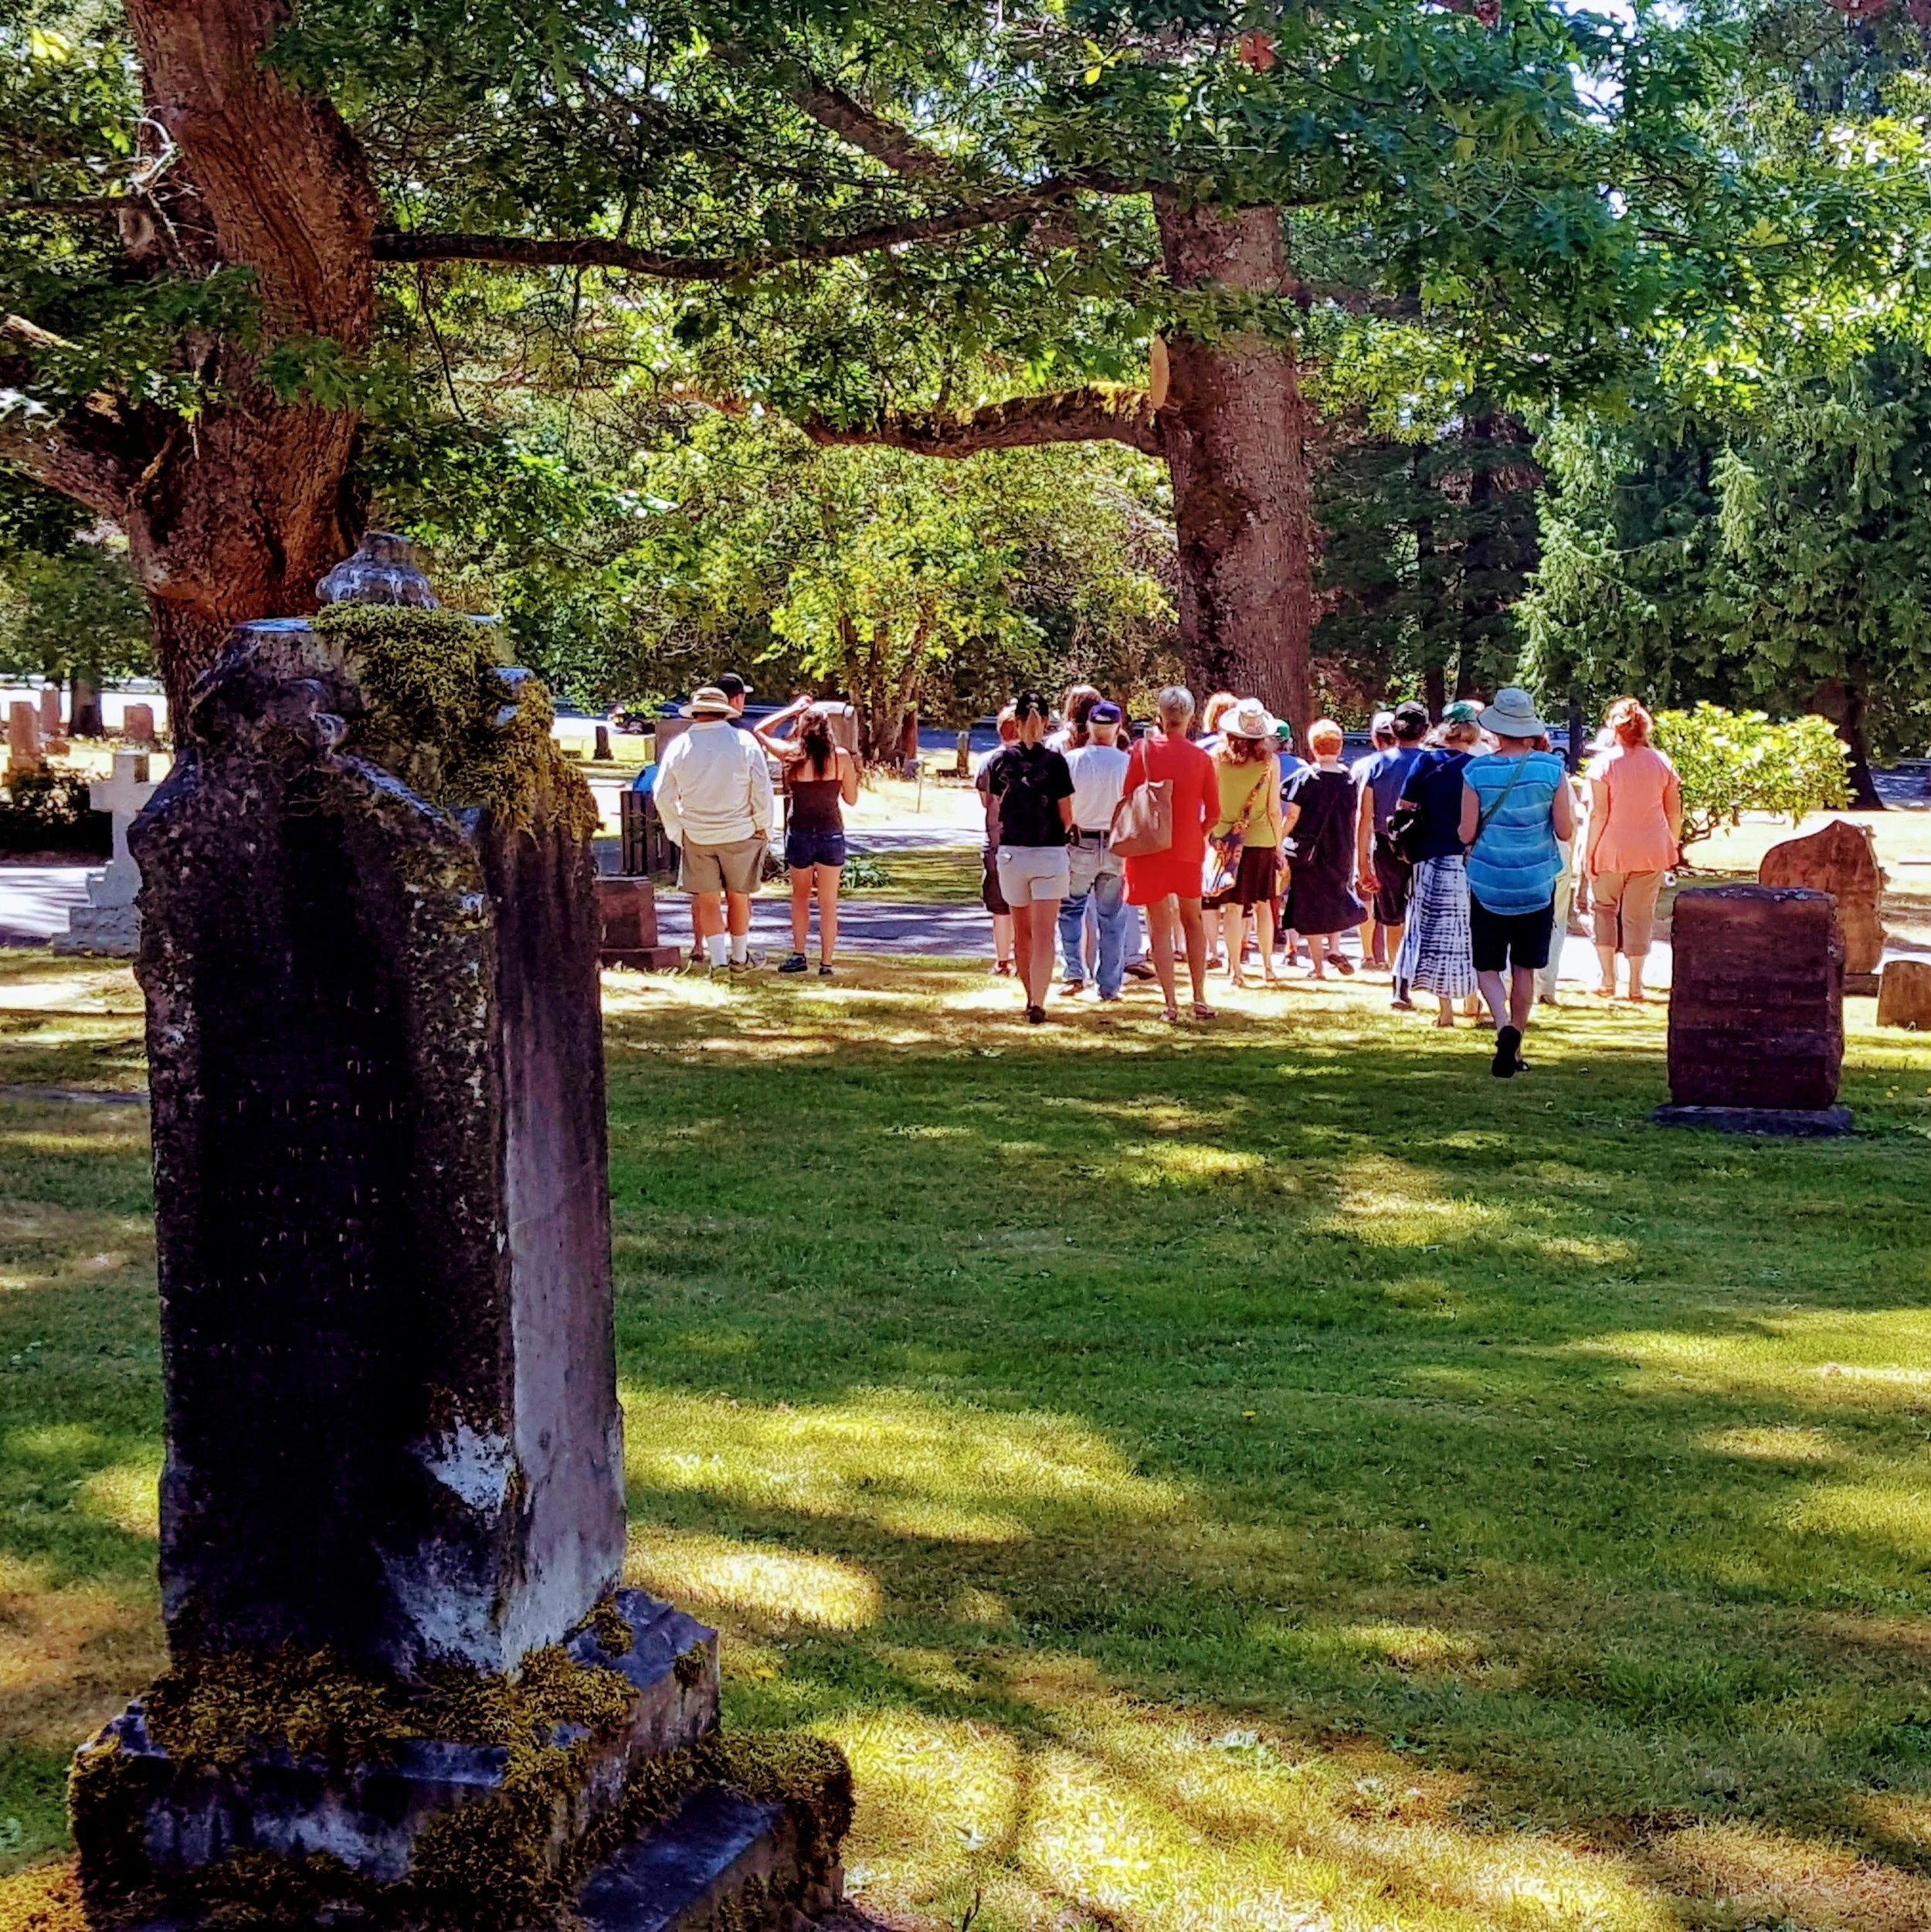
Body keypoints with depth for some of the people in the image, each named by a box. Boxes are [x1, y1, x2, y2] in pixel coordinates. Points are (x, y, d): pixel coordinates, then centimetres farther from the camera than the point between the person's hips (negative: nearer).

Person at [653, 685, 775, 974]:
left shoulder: (679, 746, -3)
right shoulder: (745, 742, -8)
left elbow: (663, 795, 1)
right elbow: (762, 791, -6)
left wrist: (677, 831, 12)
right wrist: (763, 828, 6)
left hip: (696, 836, 0)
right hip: (739, 833, 0)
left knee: (708, 898, 8)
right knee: (738, 896, 12)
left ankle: (717, 960, 2)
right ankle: (739, 958, 22)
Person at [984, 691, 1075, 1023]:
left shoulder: (1000, 761, -2)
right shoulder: (1055, 762, -8)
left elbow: (995, 811, 4)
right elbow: (1067, 817, -4)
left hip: (1011, 853, 3)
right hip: (1050, 855, -2)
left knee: (1022, 931, 18)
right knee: (1044, 934, -2)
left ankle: (1031, 996, 30)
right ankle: (1038, 1003, -13)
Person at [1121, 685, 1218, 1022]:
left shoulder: (1143, 749, -8)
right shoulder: (1201, 758, -3)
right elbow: (1213, 811, 0)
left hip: (1151, 848, -2)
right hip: (1189, 850, 2)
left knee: (1161, 927, 4)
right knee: (1193, 922, 18)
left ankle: (1171, 1003, -1)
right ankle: (1200, 999, 16)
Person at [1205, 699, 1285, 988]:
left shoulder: (1218, 756, -6)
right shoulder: (1270, 761, -4)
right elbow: (1274, 810, 0)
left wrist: (1208, 835, 7)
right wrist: (1279, 845, 10)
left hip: (1226, 838, -1)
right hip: (1261, 840, 1)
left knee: (1233, 907, 2)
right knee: (1263, 903, 15)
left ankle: (1235, 971, 2)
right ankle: (1267, 966, 20)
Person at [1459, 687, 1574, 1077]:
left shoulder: (1476, 771, -10)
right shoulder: (1552, 769, -7)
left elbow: (1466, 834, -8)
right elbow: (1566, 831, -4)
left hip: (1489, 883, -2)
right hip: (1536, 884, 2)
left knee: (1488, 967, 8)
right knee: (1524, 968, 14)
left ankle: (1504, 1026, -19)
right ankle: (1514, 1049, 18)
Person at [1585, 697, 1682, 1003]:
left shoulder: (1604, 763, -9)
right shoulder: (1661, 763, 2)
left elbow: (1598, 814, -11)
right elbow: (1675, 811, 5)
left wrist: (1589, 853, -5)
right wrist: (1673, 846, 18)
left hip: (1612, 850, -3)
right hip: (1652, 851, 3)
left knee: (1605, 908, 15)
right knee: (1640, 914, 9)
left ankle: (1608, 980, 9)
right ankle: (1635, 985, 10)